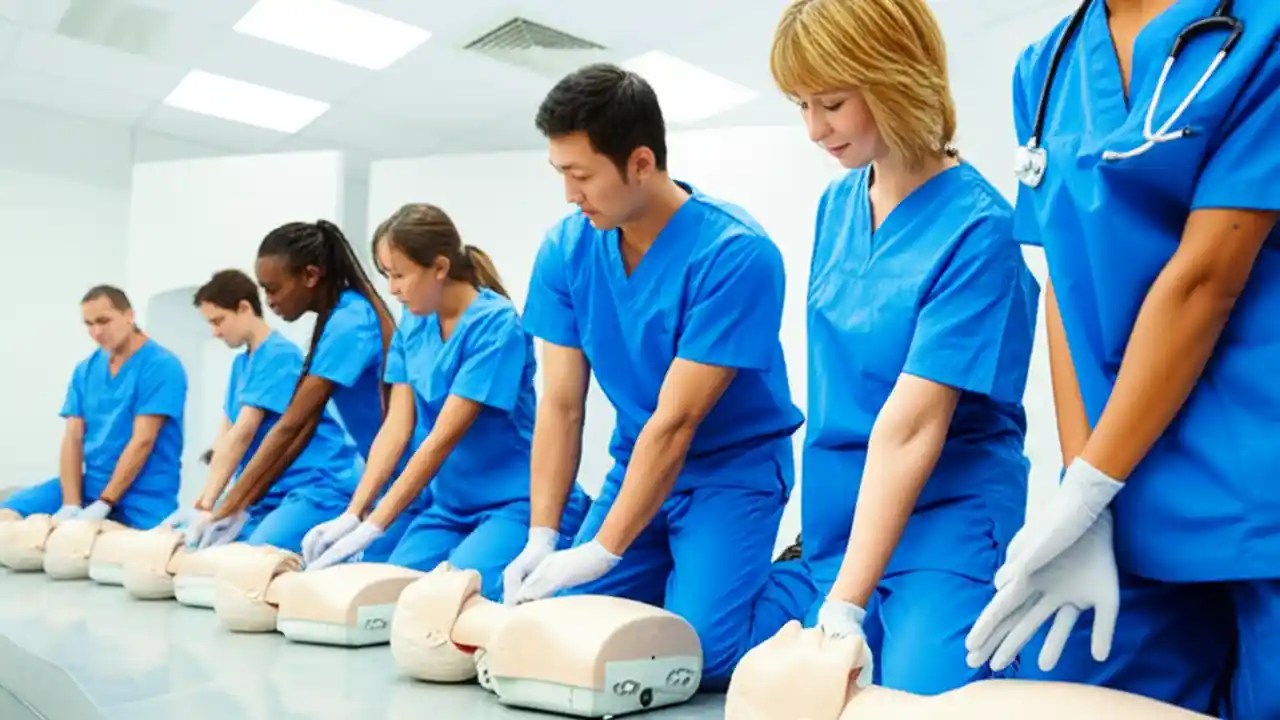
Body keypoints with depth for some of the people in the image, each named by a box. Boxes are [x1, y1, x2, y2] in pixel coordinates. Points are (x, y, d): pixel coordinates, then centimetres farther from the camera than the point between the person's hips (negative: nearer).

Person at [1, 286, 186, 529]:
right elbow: (73, 438, 2)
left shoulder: (161, 366, -10)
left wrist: (103, 505, -19)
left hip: (143, 495, -5)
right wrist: (71, 504, -12)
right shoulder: (85, 370, 10)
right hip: (90, 484, 5)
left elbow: (142, 441, -16)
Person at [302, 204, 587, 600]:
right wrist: (352, 514, -9)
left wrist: (372, 526, -21)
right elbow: (397, 426, 0)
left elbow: (443, 438, -22)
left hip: (514, 502, -7)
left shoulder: (495, 325, -19)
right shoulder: (412, 324, 3)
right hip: (450, 501, 7)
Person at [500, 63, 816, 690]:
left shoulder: (734, 255, -24)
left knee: (699, 649, -19)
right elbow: (560, 407, -6)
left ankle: (807, 587, 9)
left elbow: (675, 424, -24)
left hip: (731, 470, -5)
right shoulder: (565, 251, -7)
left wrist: (603, 551, -23)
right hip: (636, 465, 5)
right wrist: (542, 537, -14)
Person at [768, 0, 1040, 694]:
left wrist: (845, 604, -26)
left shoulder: (976, 226, -17)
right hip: (843, 521, 7)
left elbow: (913, 423, -23)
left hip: (947, 530, -6)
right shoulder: (835, 204, 4)